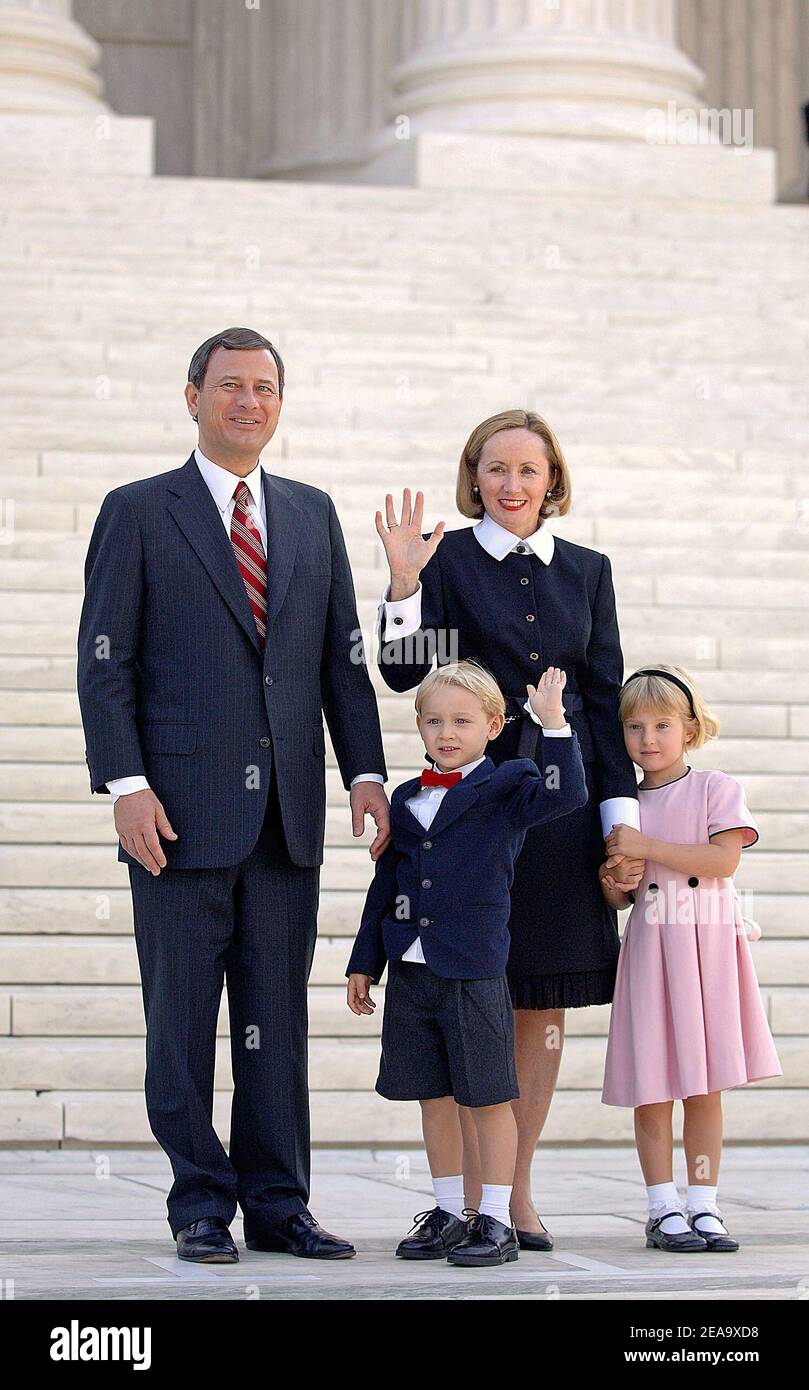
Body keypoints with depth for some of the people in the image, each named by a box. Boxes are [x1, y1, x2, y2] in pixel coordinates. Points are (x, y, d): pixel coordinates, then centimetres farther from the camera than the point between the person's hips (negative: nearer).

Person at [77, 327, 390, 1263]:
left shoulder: (312, 516, 15)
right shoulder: (138, 513, 3)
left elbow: (343, 658, 14)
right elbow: (105, 663, -2)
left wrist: (364, 774, 3)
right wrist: (125, 784, -12)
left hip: (287, 807, 4)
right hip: (183, 807, -3)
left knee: (277, 1018, 6)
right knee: (182, 1019, 0)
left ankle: (277, 1204, 11)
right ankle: (201, 1205, 8)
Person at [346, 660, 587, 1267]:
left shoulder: (505, 789, -2)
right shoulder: (407, 799, 12)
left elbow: (566, 794, -21)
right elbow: (386, 884, 18)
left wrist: (554, 723, -29)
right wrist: (364, 962, 17)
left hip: (475, 971, -5)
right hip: (409, 971, 5)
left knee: (488, 1098, -1)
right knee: (433, 1097, 11)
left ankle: (497, 1221, 6)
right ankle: (448, 1214, 20)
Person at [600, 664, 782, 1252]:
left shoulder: (716, 788, 1)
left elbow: (723, 859, -14)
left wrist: (647, 847, -18)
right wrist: (613, 887, -7)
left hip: (709, 945, -2)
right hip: (649, 945, 2)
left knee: (705, 1088, 3)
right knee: (652, 1090, -1)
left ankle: (704, 1205, 10)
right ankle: (664, 1209, 6)